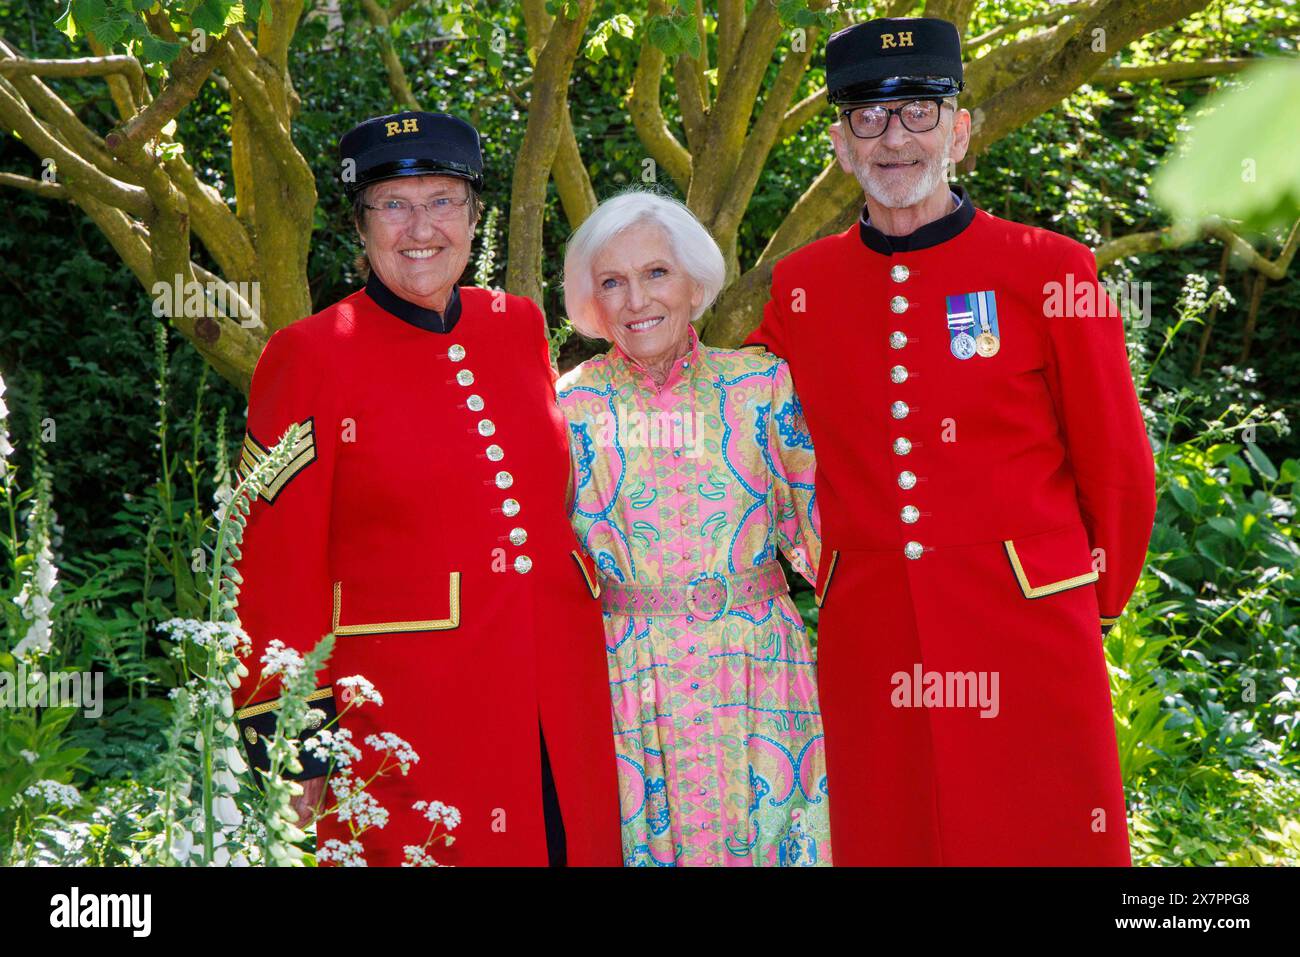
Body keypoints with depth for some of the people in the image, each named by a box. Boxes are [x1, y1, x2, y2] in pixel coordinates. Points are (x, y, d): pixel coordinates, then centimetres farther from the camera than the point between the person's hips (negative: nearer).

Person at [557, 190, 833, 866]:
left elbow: (814, 523, 3)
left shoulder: (762, 385, 1)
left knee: (769, 835, 5)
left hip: (756, 675, 1)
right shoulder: (572, 405, 0)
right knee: (642, 840, 4)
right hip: (629, 681, -1)